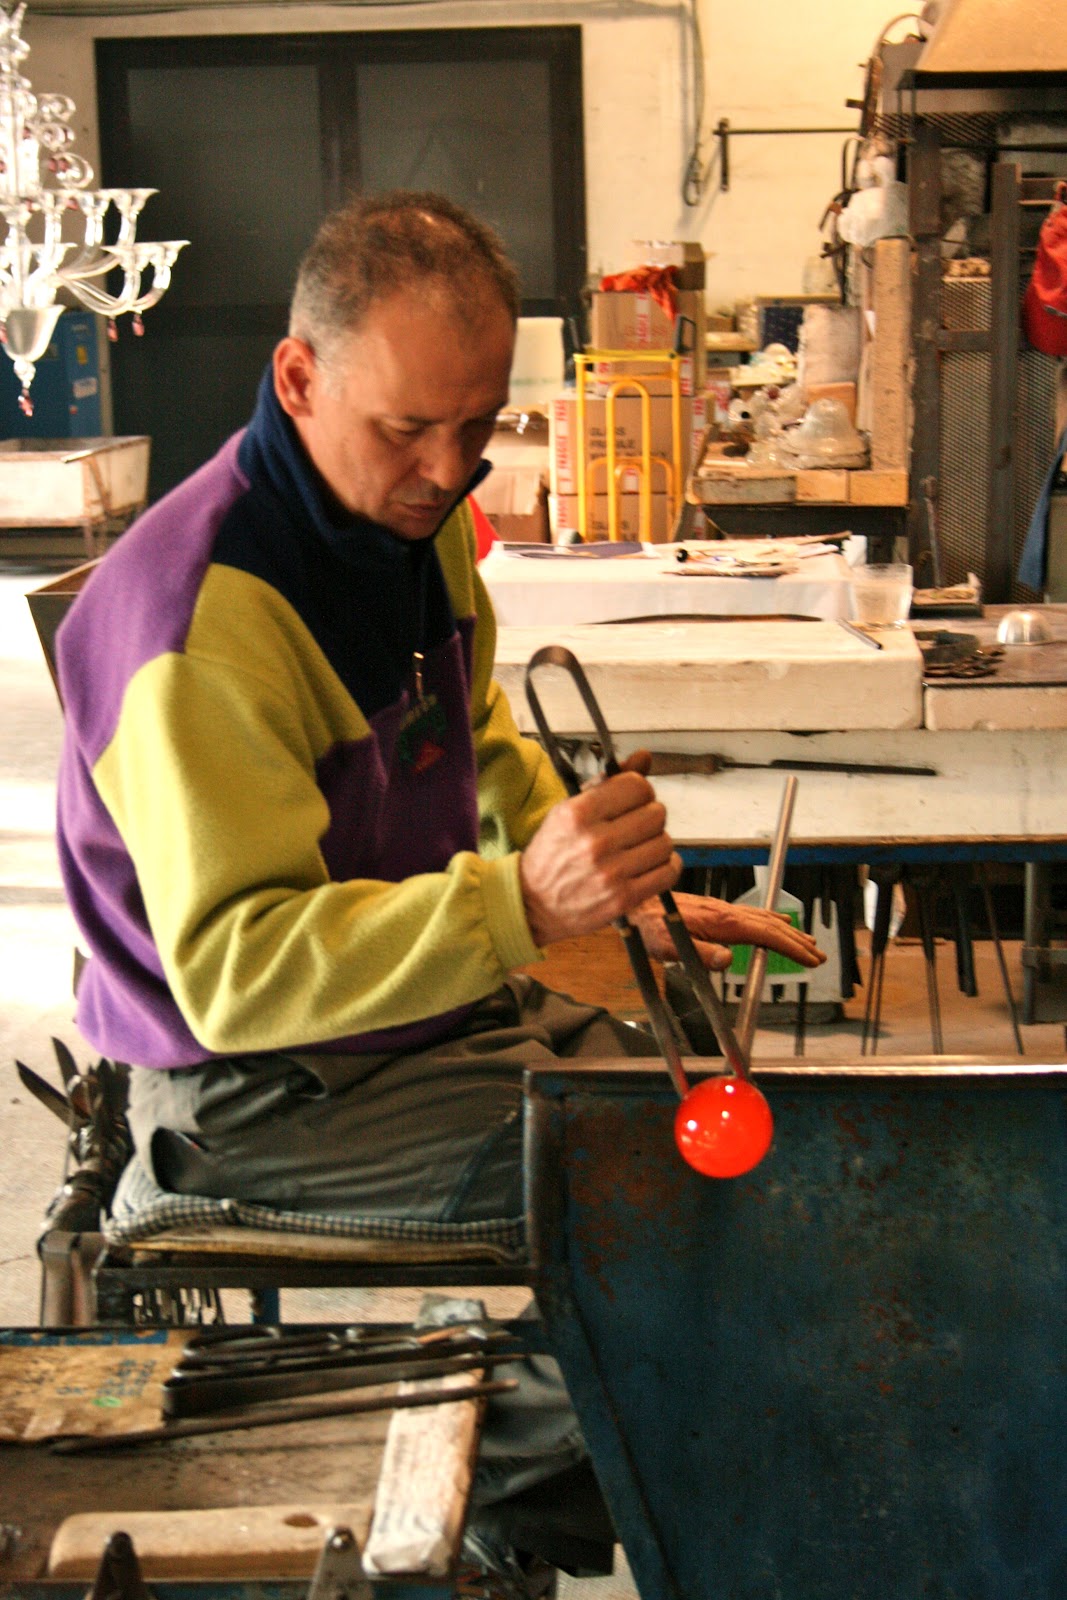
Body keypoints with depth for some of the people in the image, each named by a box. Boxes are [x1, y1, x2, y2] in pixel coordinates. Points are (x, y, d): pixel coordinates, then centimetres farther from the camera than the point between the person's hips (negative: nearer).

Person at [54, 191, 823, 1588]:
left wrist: (632, 904, 8)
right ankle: (489, 1480, 3)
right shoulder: (204, 617, -28)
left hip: (446, 997, 9)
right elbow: (233, 973, -32)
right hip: (263, 1089, -9)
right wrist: (523, 904, -43)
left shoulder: (420, 514, 2)